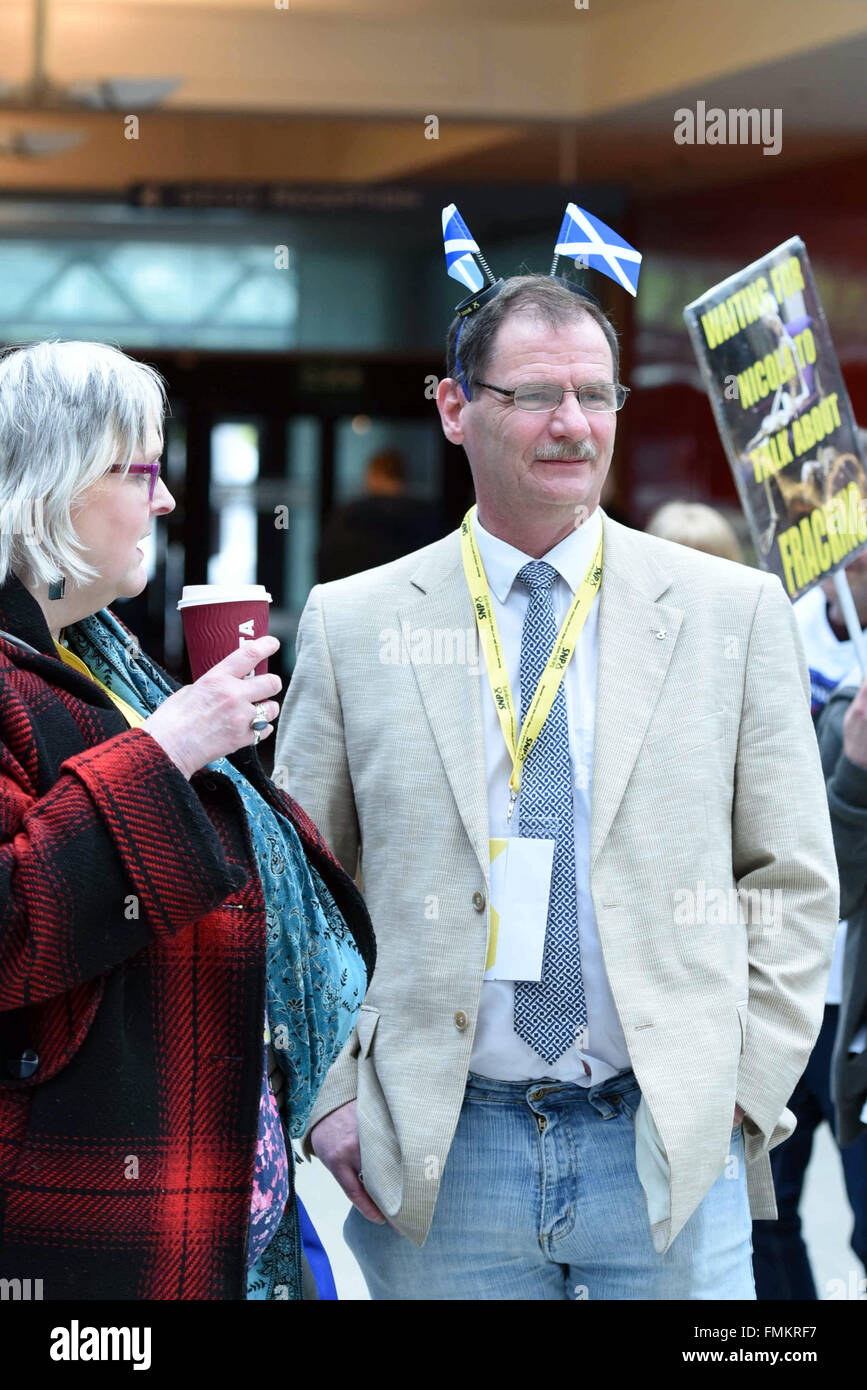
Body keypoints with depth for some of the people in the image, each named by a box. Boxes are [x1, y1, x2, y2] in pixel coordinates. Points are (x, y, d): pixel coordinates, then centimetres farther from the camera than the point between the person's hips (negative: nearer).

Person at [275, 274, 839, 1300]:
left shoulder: (735, 611, 5)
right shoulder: (351, 626, 5)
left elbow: (793, 883, 7)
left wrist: (746, 1087, -2)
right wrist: (329, 1091, -1)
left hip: (672, 1156, 0)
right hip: (440, 1162, 0)